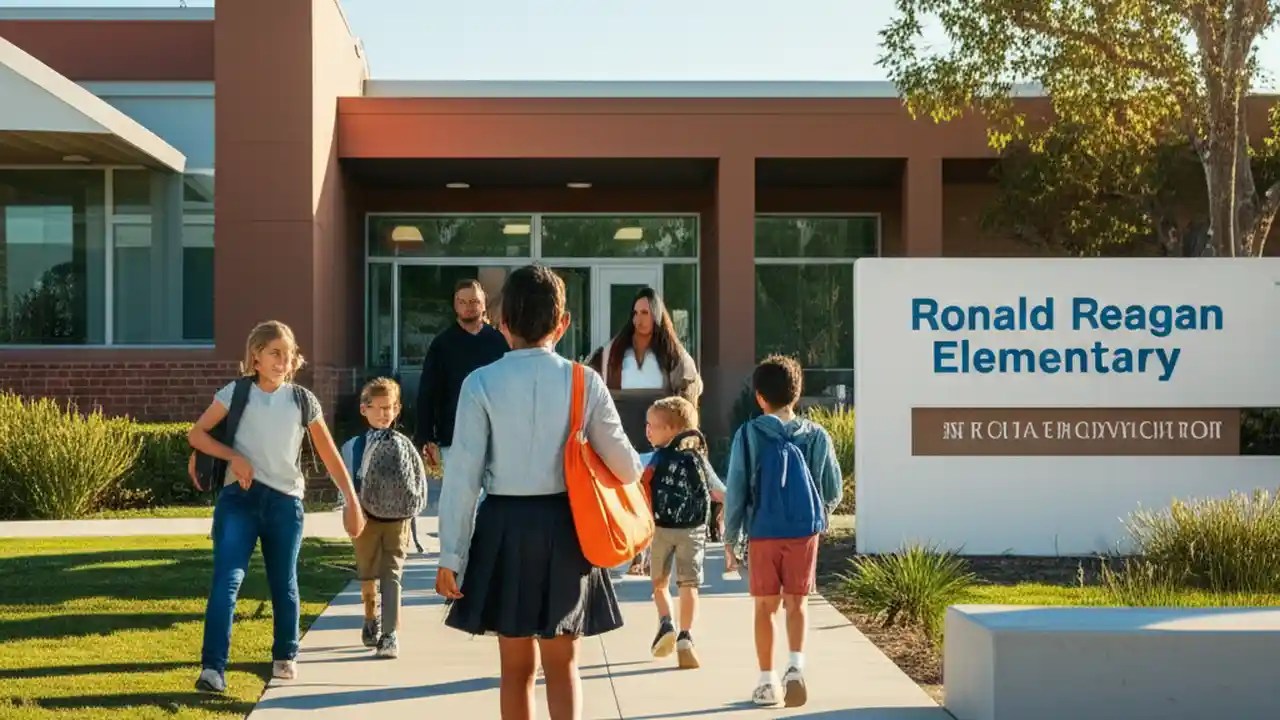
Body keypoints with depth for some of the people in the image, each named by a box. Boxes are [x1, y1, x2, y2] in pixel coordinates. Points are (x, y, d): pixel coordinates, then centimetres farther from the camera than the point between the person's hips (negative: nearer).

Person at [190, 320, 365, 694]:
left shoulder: (303, 401, 5)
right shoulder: (236, 393, 1)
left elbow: (329, 454, 8)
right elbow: (197, 433, 3)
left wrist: (352, 500, 5)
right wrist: (233, 456, -12)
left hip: (285, 500, 2)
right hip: (239, 498, -2)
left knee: (284, 583, 12)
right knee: (226, 580, -14)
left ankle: (285, 656, 34)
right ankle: (213, 667, -17)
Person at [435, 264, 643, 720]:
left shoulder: (481, 384, -7)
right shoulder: (584, 382, -4)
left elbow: (464, 475, -7)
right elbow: (624, 465, 2)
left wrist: (451, 555, -1)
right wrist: (639, 474, 27)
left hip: (504, 527, 0)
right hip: (563, 527, 0)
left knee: (516, 666, 13)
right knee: (562, 666, 9)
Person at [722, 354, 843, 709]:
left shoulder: (748, 434, -4)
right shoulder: (816, 436, 1)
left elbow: (736, 490, -3)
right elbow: (834, 491, 6)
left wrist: (730, 538, 6)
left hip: (762, 532, -1)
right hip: (805, 531, 1)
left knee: (765, 605, 9)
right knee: (797, 601, 10)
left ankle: (767, 682, 12)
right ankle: (796, 666, -10)